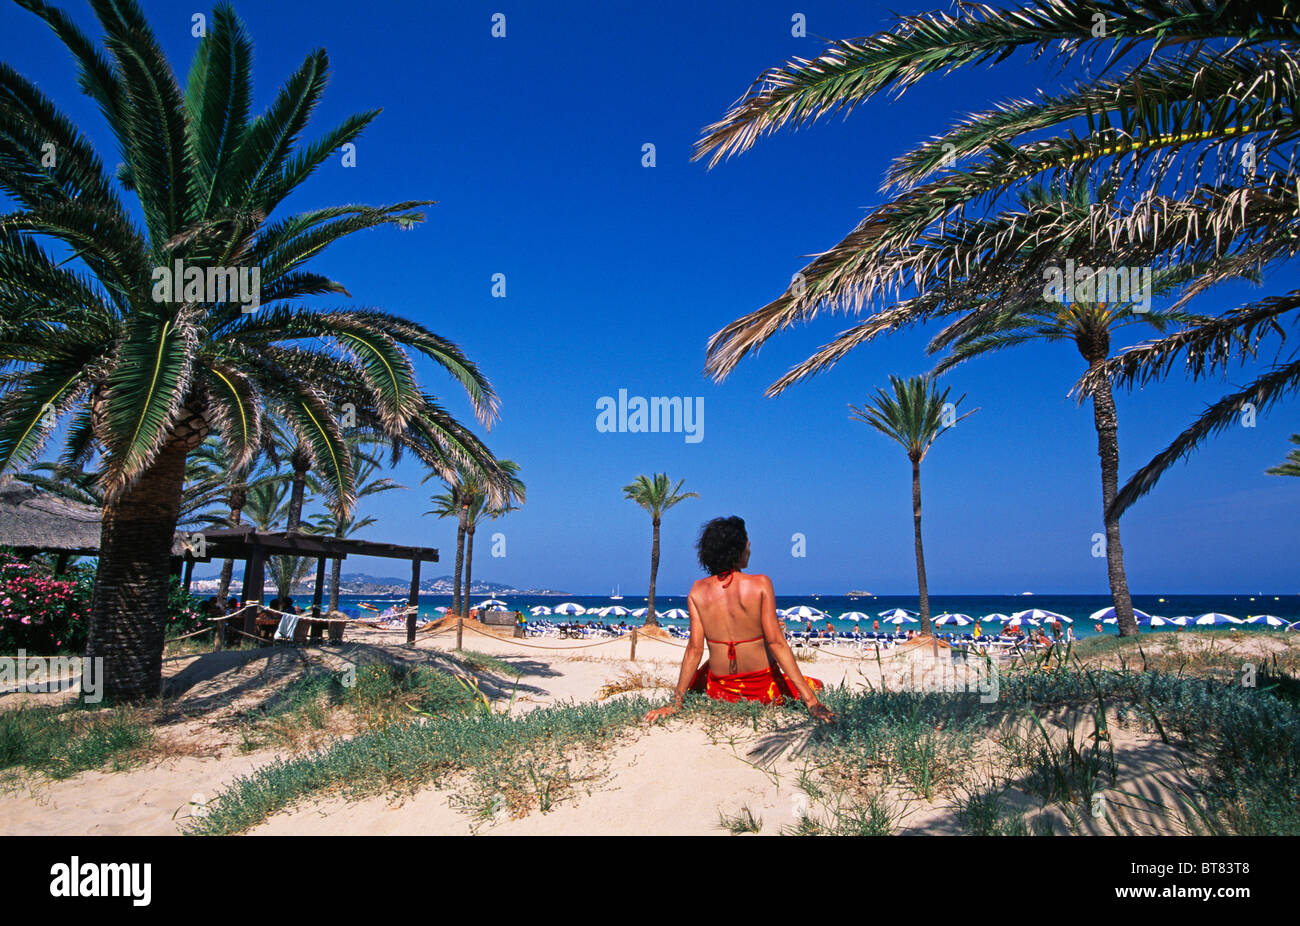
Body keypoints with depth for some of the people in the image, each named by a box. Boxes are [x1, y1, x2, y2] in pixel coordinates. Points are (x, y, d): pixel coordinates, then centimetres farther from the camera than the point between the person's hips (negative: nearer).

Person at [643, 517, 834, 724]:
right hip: (763, 691, -2)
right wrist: (810, 700, -16)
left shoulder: (697, 591, -6)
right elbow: (776, 642, -18)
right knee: (817, 687, 21)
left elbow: (695, 649, -9)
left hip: (719, 691, 2)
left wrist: (675, 703, -4)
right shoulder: (760, 584, -14)